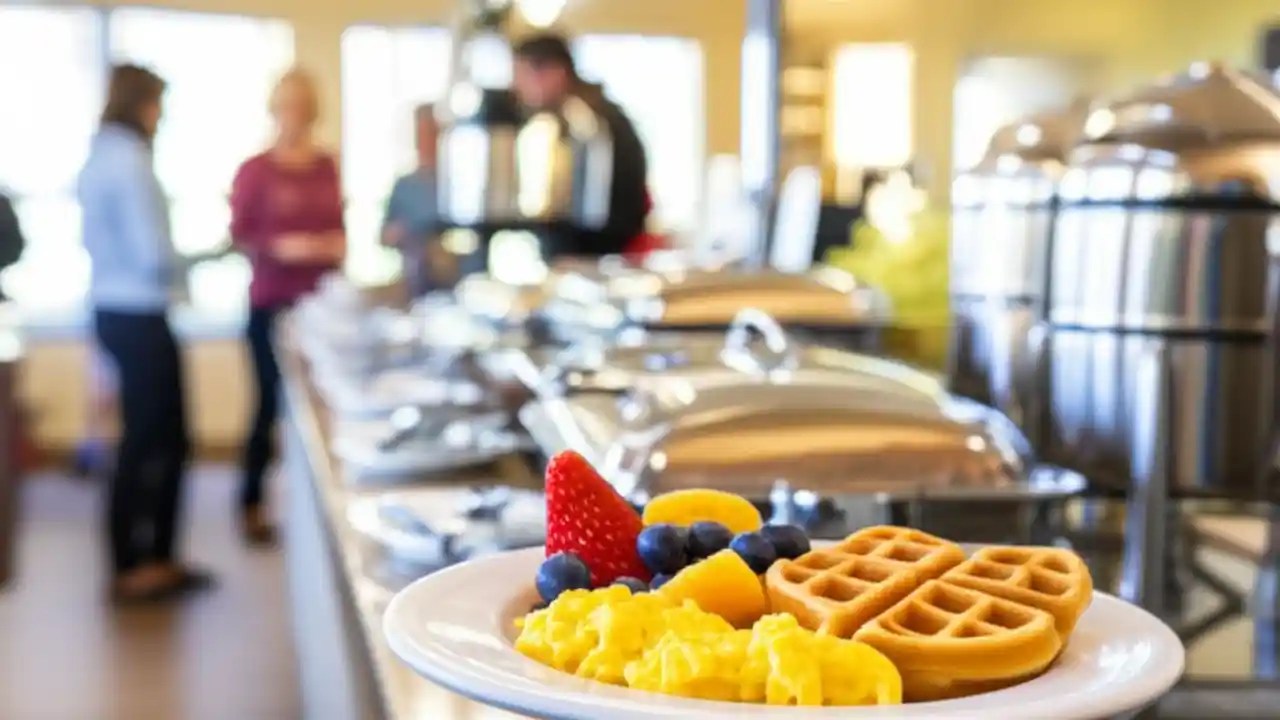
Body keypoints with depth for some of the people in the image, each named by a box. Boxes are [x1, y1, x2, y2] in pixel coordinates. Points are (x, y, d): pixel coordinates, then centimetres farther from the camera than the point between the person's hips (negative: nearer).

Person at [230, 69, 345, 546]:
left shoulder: (328, 168, 8)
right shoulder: (254, 171, -5)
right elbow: (238, 236, -5)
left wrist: (339, 245, -2)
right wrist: (279, 247, -20)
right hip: (272, 304, -4)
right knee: (271, 402, 0)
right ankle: (252, 504, 13)